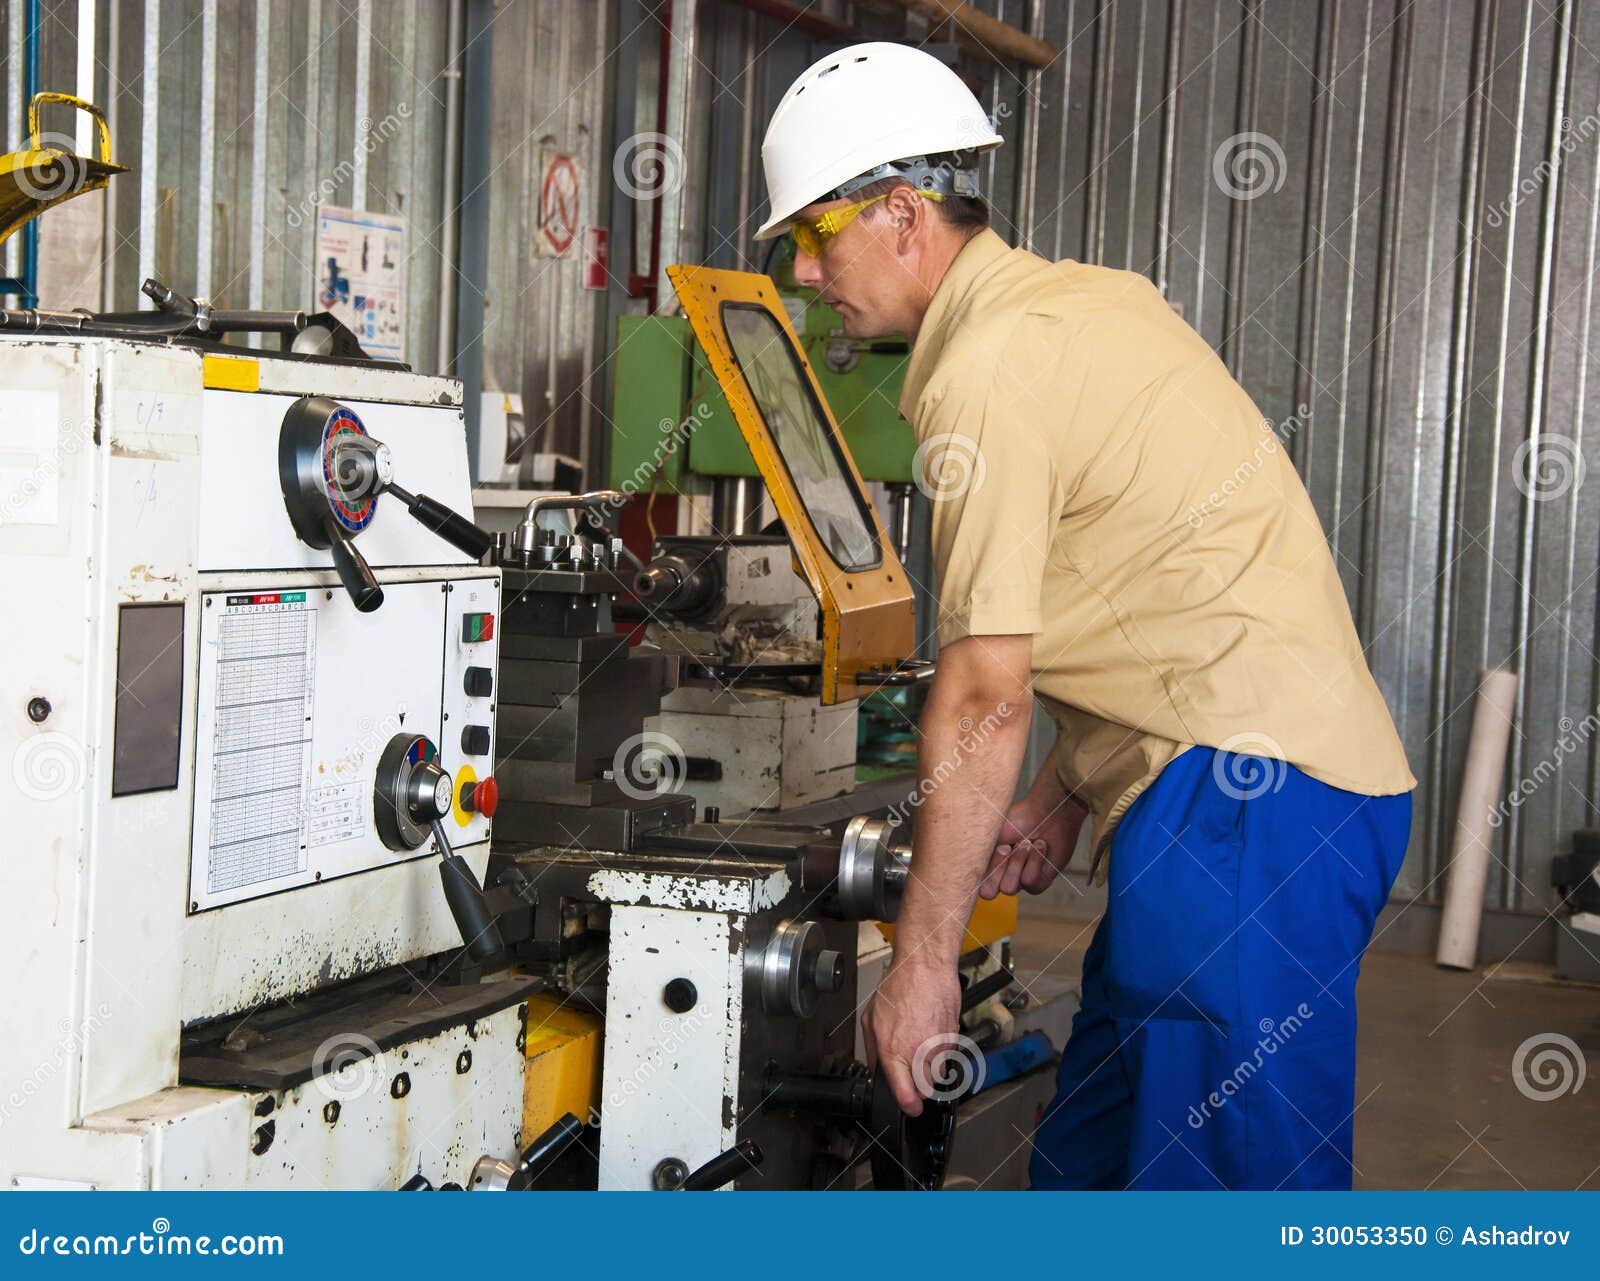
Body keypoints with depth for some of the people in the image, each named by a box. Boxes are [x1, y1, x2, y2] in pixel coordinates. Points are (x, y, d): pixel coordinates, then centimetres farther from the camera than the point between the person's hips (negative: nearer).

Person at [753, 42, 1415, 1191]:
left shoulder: (986, 373, -12)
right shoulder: (1085, 299, 17)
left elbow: (984, 695, -13)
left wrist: (923, 963, -7)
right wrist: (1066, 793, 19)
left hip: (1242, 793, -10)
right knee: (1090, 1156, 15)